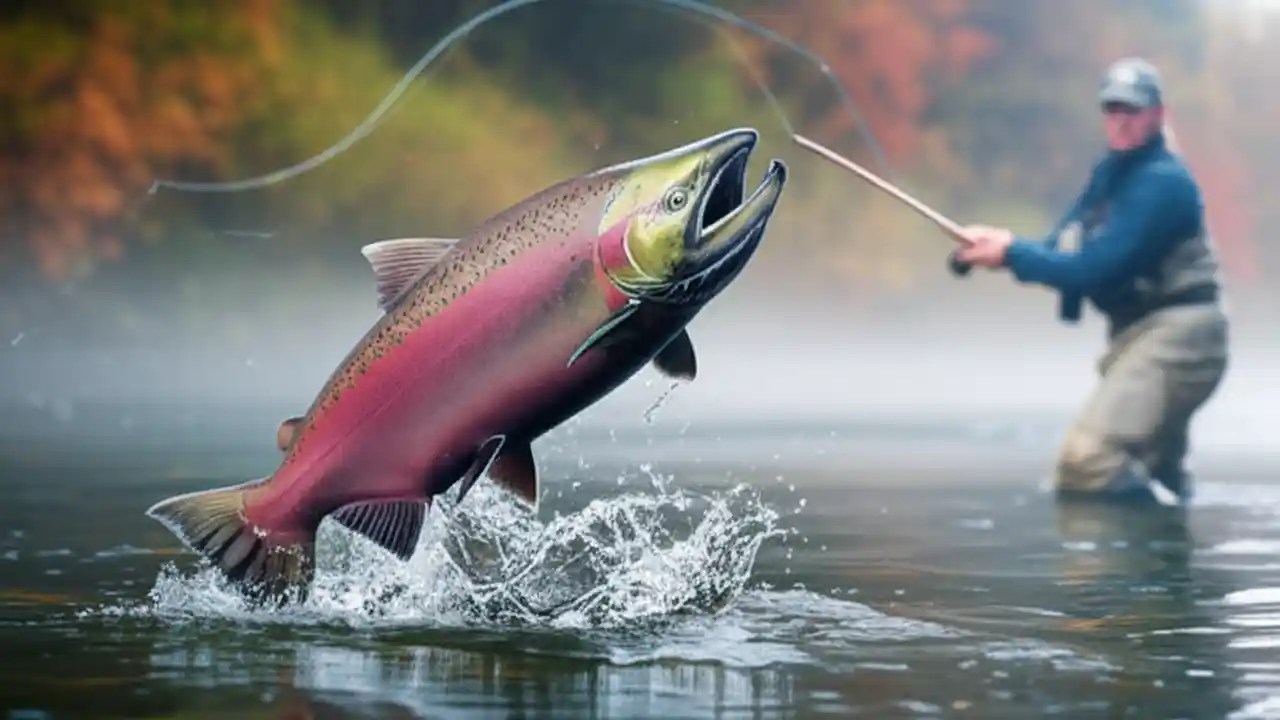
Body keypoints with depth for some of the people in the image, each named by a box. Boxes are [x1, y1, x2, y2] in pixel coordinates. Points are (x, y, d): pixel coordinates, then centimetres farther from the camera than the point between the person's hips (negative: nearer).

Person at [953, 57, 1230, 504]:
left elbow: (1095, 268, -21)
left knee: (1086, 463, -25)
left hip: (1174, 332, -10)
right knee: (1153, 478, 22)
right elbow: (1063, 251, 11)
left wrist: (1013, 253, -17)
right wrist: (997, 247, -7)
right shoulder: (1110, 173, 14)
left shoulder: (1161, 182, -15)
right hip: (1138, 333, 10)